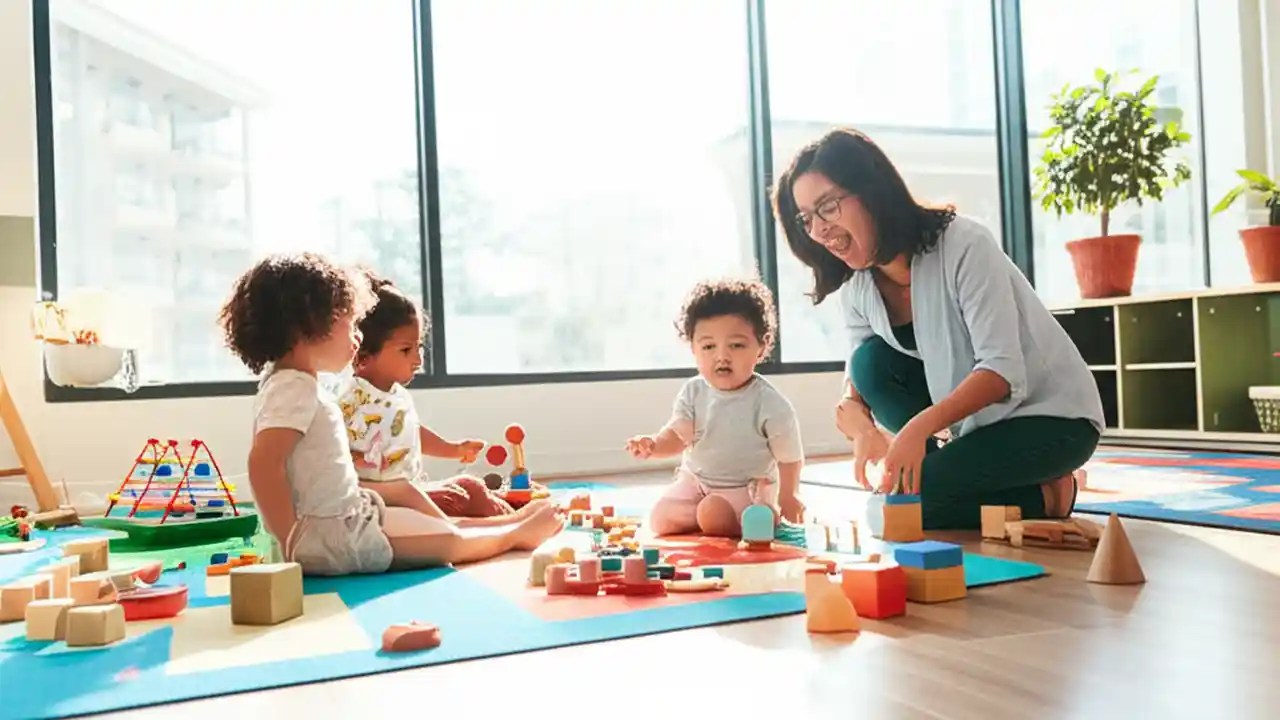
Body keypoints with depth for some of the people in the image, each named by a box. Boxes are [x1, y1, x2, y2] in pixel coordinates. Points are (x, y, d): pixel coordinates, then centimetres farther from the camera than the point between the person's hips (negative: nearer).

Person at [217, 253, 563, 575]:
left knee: (442, 529, 17)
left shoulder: (293, 384, 12)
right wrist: (292, 544, -28)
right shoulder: (294, 389, -20)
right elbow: (263, 463, -30)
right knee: (448, 542, 0)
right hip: (330, 536, -10)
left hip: (344, 521, 10)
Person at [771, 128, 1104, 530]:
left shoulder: (963, 245, -24)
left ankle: (1043, 496, -2)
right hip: (976, 418, 6)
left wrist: (920, 425, -43)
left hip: (1054, 418, -6)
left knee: (904, 499, -22)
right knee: (872, 362, -17)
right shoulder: (857, 290, -4)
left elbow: (1002, 372, -29)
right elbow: (858, 389, -5)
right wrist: (859, 425, -29)